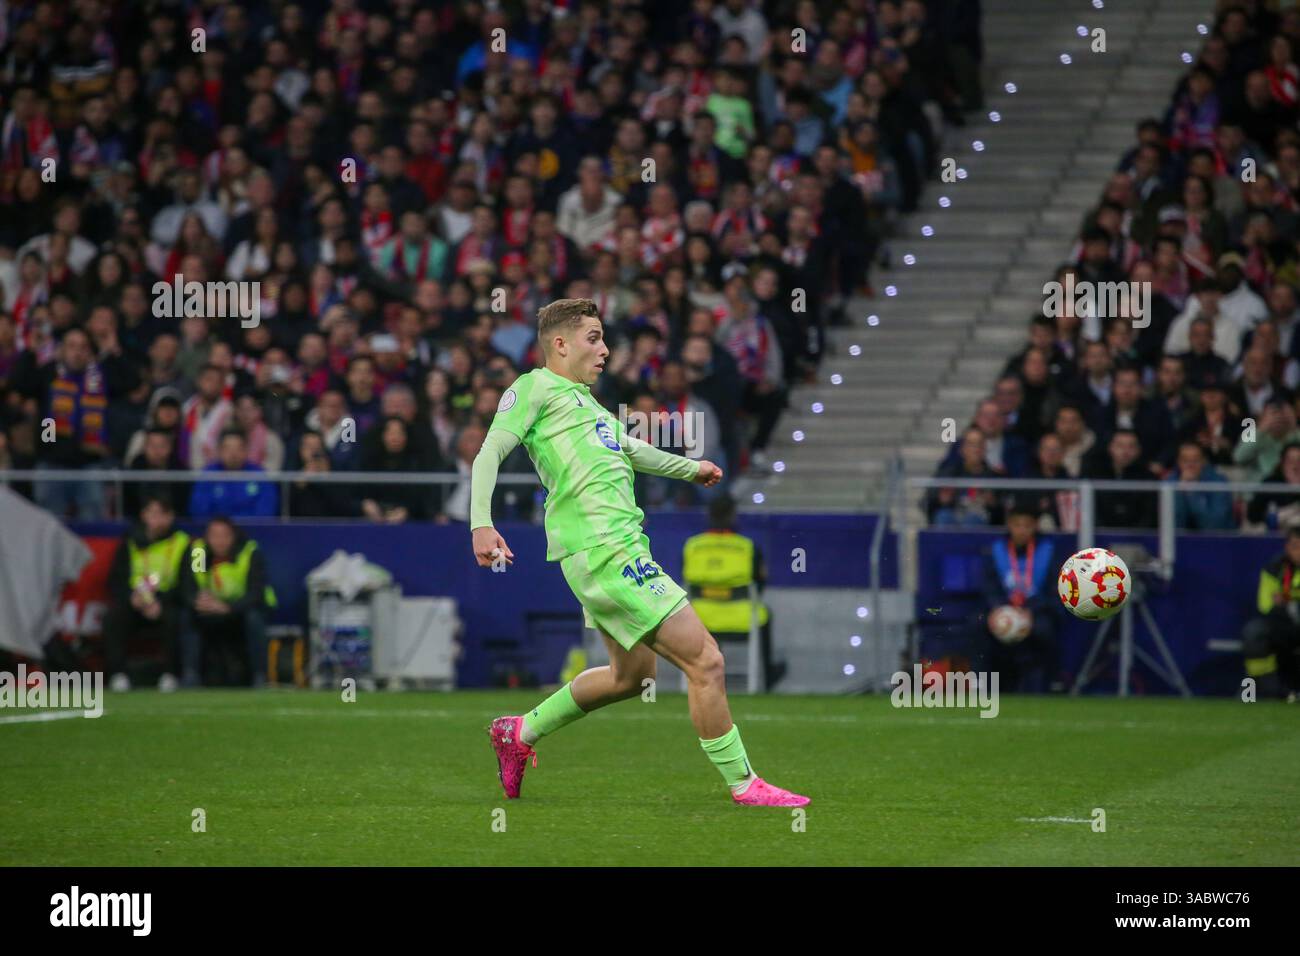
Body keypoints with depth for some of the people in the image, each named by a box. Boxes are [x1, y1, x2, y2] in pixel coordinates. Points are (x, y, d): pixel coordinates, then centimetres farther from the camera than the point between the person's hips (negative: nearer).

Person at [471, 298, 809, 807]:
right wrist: (481, 522, -25)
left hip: (622, 544, 11)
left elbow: (629, 449, 41)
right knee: (704, 659, -9)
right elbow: (491, 452, -11)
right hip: (602, 550, -11)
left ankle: (519, 732, 32)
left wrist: (690, 467, 49)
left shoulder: (583, 401, 25)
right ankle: (743, 784, -2)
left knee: (631, 674, 22)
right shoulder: (536, 388, -1)